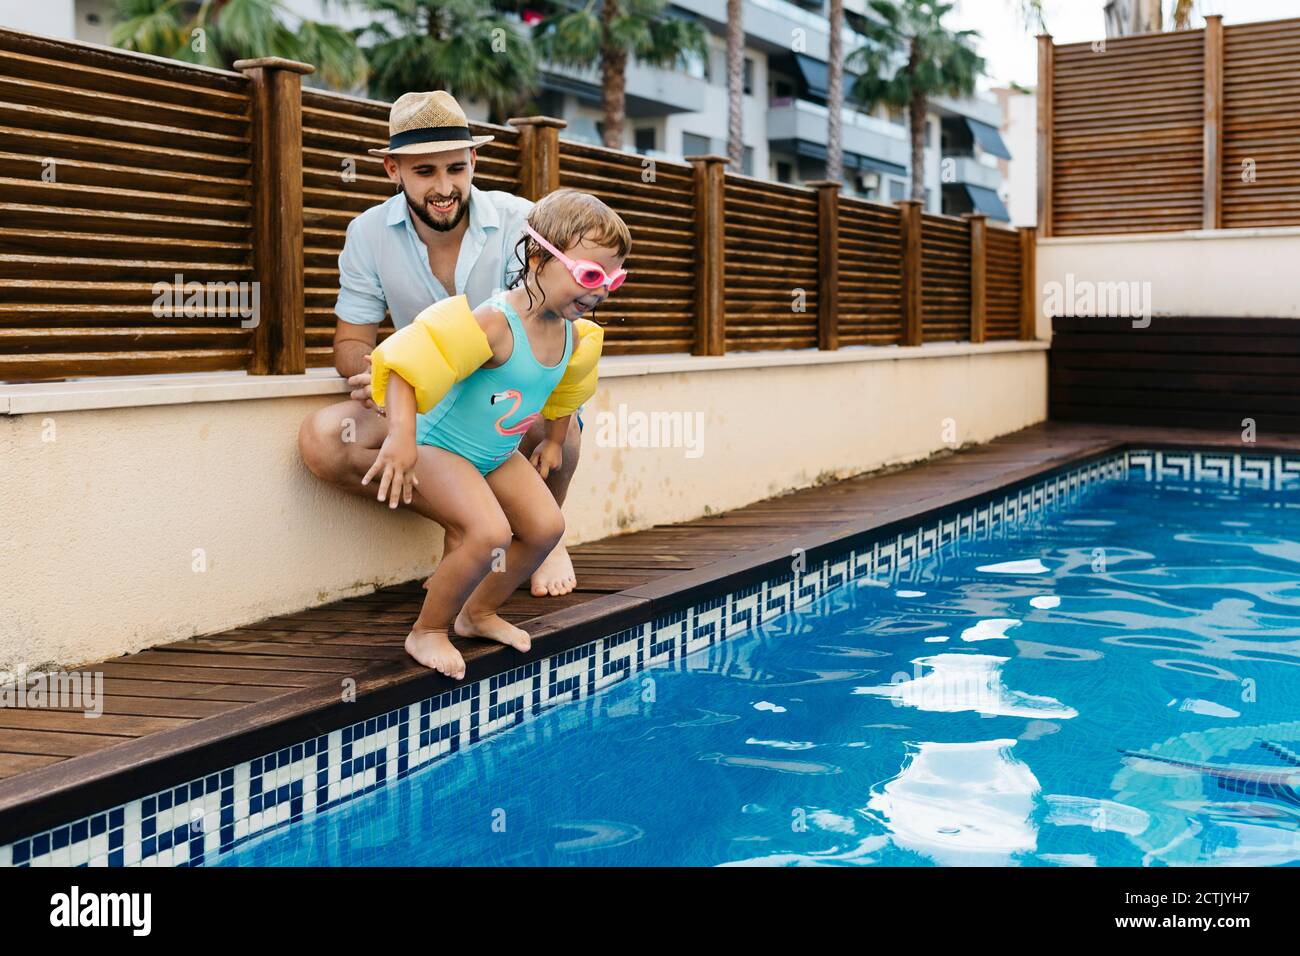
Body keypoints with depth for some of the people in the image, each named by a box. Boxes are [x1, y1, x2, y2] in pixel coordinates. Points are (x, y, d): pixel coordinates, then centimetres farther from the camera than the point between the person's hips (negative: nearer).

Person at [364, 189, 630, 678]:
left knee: (546, 526, 3)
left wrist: (553, 440, 27)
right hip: (440, 446, -9)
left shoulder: (573, 335, -4)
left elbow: (563, 389, 22)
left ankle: (479, 613, 24)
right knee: (490, 533, -26)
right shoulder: (494, 324, -32)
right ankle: (427, 632, -5)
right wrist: (401, 436, -46)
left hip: (498, 454, 9)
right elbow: (406, 364, -38)